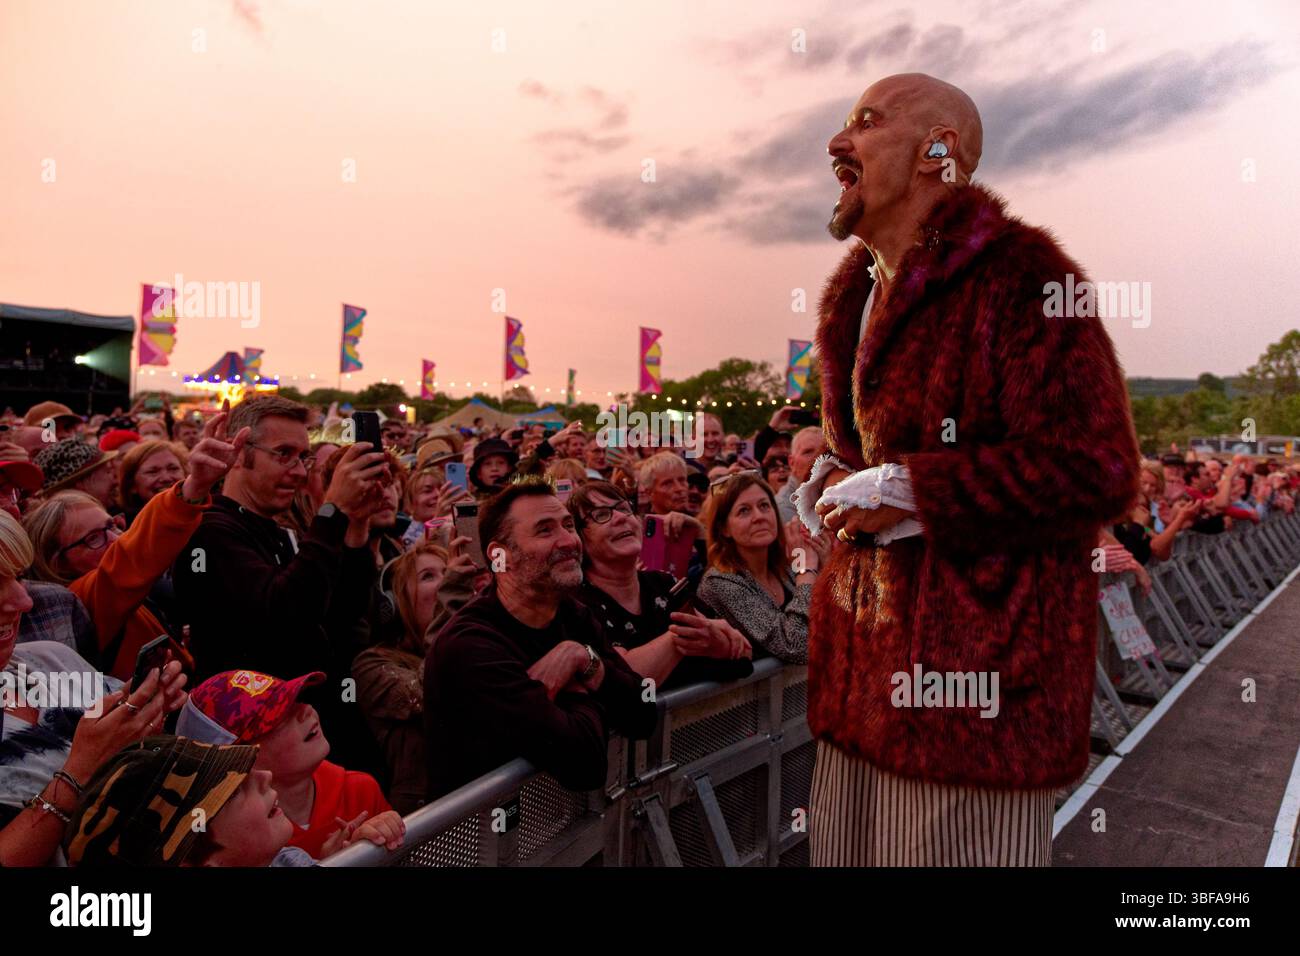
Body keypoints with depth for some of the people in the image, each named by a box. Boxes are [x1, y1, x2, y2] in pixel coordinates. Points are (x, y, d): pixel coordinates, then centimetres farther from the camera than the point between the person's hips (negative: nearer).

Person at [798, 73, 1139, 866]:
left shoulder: (1019, 276, -12)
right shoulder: (855, 297, 14)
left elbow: (1094, 470, -19)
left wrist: (905, 490, -18)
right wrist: (835, 487, 4)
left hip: (979, 660, -8)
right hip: (862, 664, 8)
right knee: (849, 851, 18)